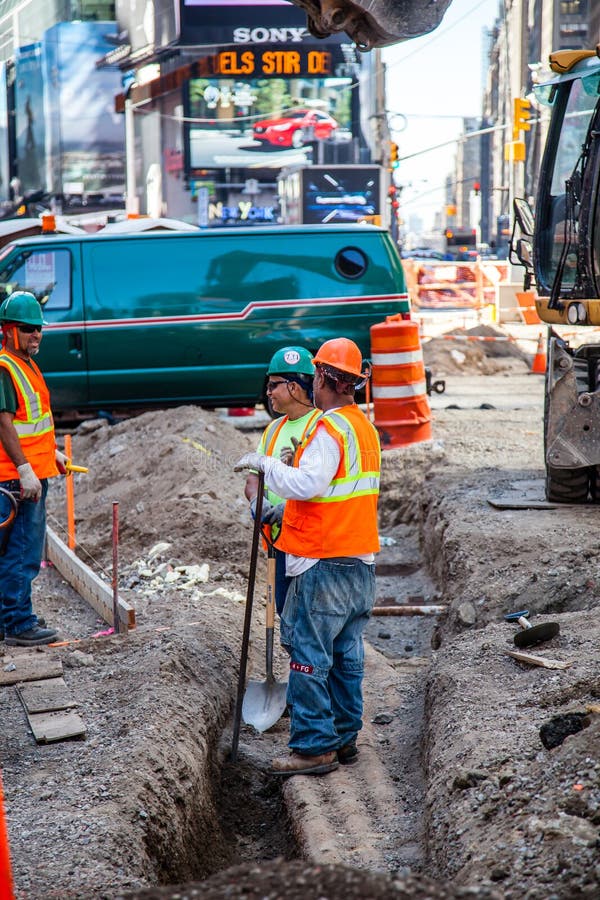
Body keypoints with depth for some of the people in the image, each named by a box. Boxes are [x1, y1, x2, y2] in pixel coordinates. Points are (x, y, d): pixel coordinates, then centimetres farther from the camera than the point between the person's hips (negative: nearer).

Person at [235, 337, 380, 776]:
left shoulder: (330, 428, -16)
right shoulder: (365, 426, 15)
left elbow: (308, 484, -28)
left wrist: (265, 463, -15)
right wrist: (283, 511, 19)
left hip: (325, 563, -9)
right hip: (361, 559, 9)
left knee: (310, 656, -4)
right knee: (347, 654, 15)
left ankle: (314, 747, -1)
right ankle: (345, 737, 22)